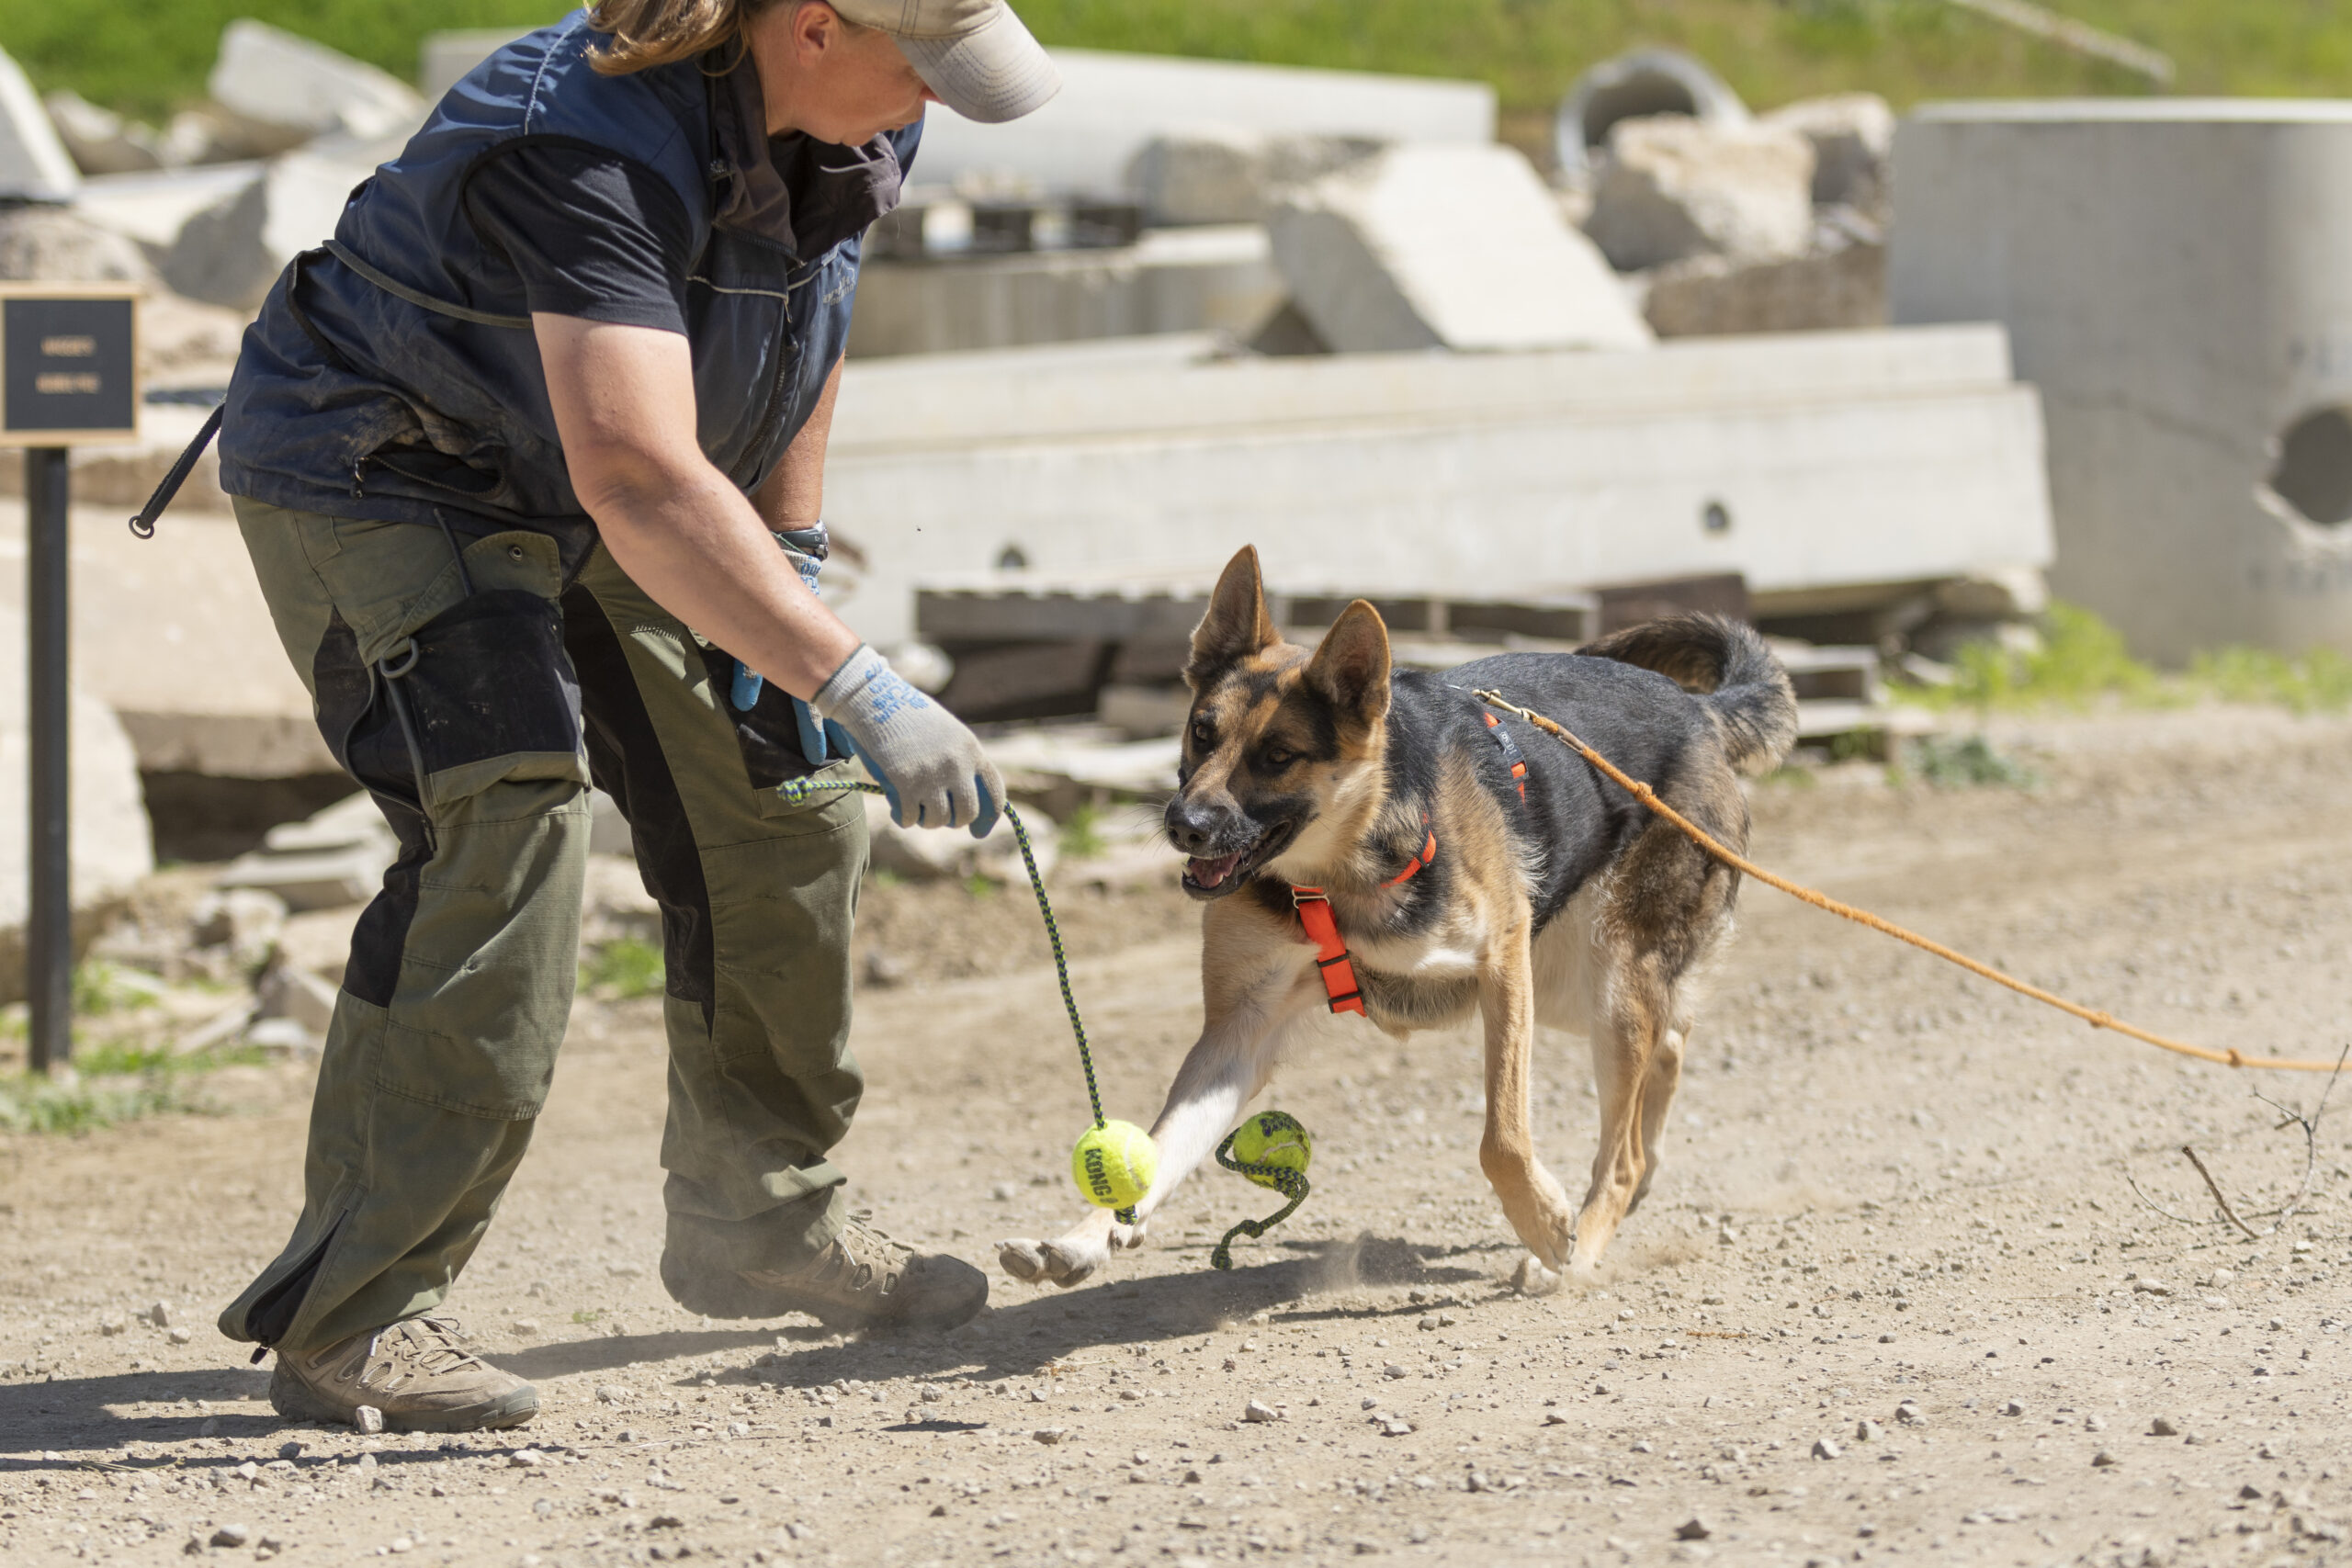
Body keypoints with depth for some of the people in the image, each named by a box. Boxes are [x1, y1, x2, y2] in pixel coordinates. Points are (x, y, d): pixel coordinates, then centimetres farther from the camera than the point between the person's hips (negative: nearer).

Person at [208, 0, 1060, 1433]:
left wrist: (790, 568, 6)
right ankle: (351, 1319, -22)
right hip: (370, 476, -9)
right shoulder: (594, 146, -38)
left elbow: (807, 321, 11)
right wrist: (855, 687, -52)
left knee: (786, 803, 7)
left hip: (574, 501, 9)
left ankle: (761, 1221, 26)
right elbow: (640, 480, -48)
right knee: (506, 823, -26)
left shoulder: (855, 131, -10)